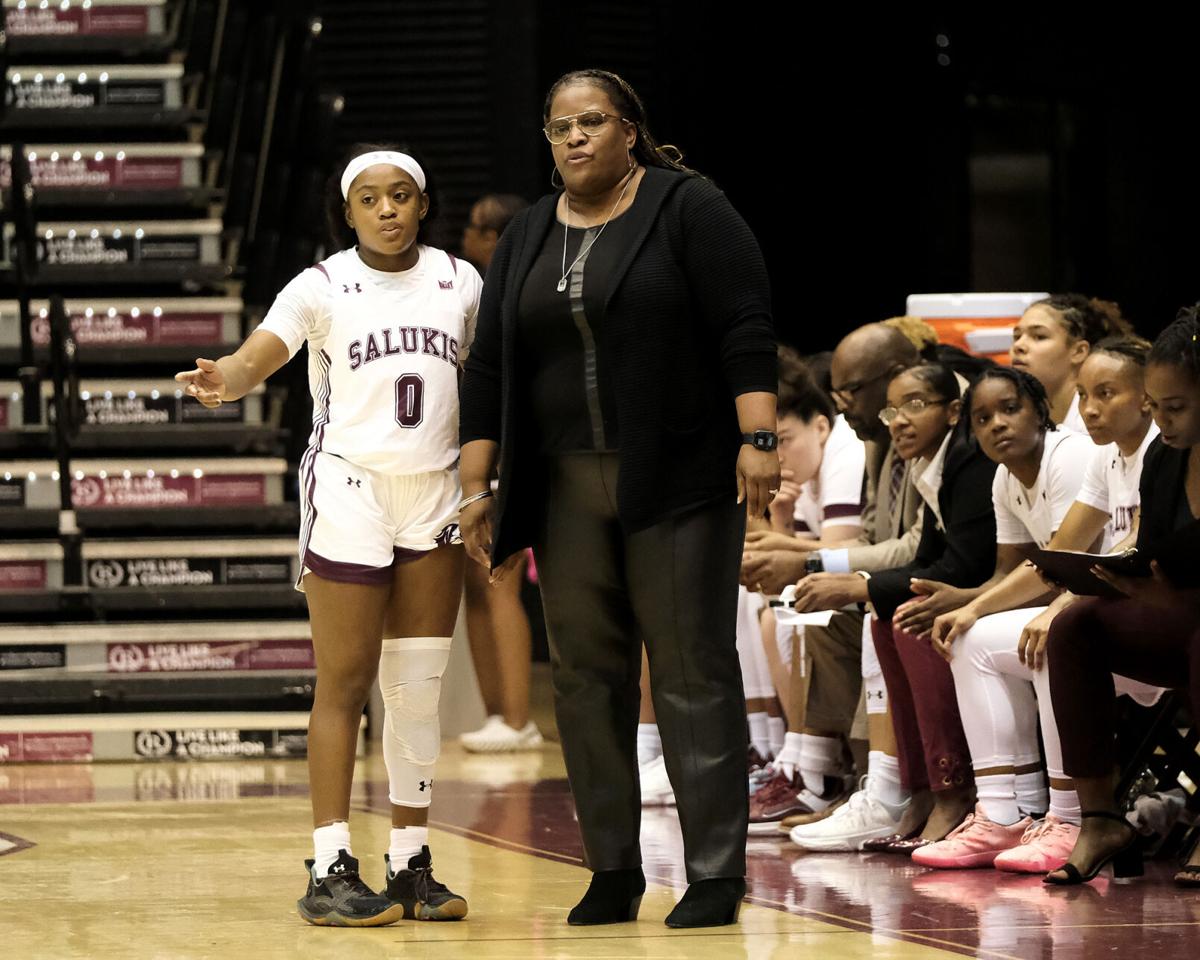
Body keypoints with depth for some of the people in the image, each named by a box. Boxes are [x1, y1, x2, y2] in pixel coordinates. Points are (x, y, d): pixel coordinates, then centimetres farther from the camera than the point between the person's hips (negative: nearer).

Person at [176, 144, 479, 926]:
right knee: (345, 684, -4)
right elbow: (258, 355, -21)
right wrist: (224, 380, -43)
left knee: (420, 686, 6)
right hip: (350, 489, -4)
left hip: (435, 494, 4)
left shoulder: (459, 281, 5)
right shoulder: (323, 287, -6)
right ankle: (331, 869, -3)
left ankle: (412, 863, 13)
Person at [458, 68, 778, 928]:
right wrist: (478, 486, 8)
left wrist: (758, 440, -19)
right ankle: (613, 872, 10)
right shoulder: (527, 238, 13)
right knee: (585, 673, 4)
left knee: (693, 670, -5)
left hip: (679, 483, -5)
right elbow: (491, 367, 13)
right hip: (567, 491, 5)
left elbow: (745, 331, -10)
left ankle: (717, 873, -4)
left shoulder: (689, 210, -4)